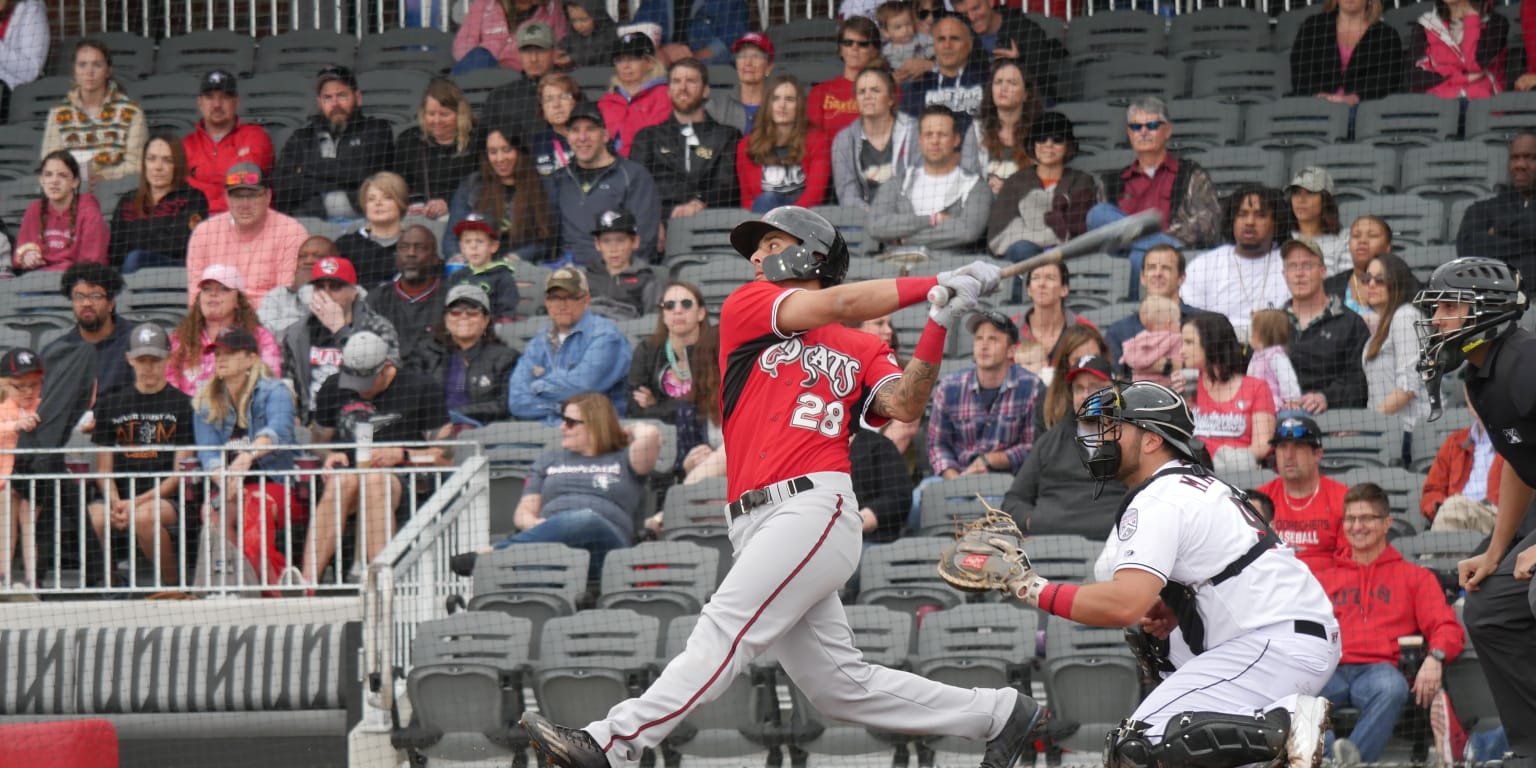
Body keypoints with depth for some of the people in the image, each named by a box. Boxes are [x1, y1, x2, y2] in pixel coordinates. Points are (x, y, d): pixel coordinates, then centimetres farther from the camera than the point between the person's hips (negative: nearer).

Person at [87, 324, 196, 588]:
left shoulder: (182, 405, 7)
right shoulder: (111, 405, 18)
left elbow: (181, 473, 0)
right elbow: (105, 468, 14)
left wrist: (137, 503, -12)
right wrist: (116, 504, -8)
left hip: (168, 498, -3)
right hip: (121, 497, 3)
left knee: (144, 517, -37)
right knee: (92, 516, -31)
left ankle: (172, 584, -15)